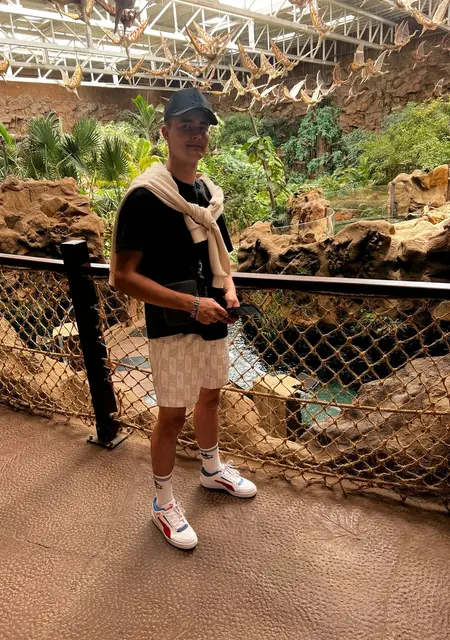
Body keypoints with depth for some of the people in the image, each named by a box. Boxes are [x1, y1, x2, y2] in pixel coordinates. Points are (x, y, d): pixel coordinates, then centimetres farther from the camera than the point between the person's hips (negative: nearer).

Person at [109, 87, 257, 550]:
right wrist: (192, 304, -24)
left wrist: (228, 290, -3)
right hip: (172, 327, -7)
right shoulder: (145, 196, -17)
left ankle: (212, 469, 46)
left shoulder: (210, 192, 7)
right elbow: (124, 276, -20)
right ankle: (163, 503, 29)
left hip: (212, 320, 7)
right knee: (172, 414, 5)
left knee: (210, 394, 21)